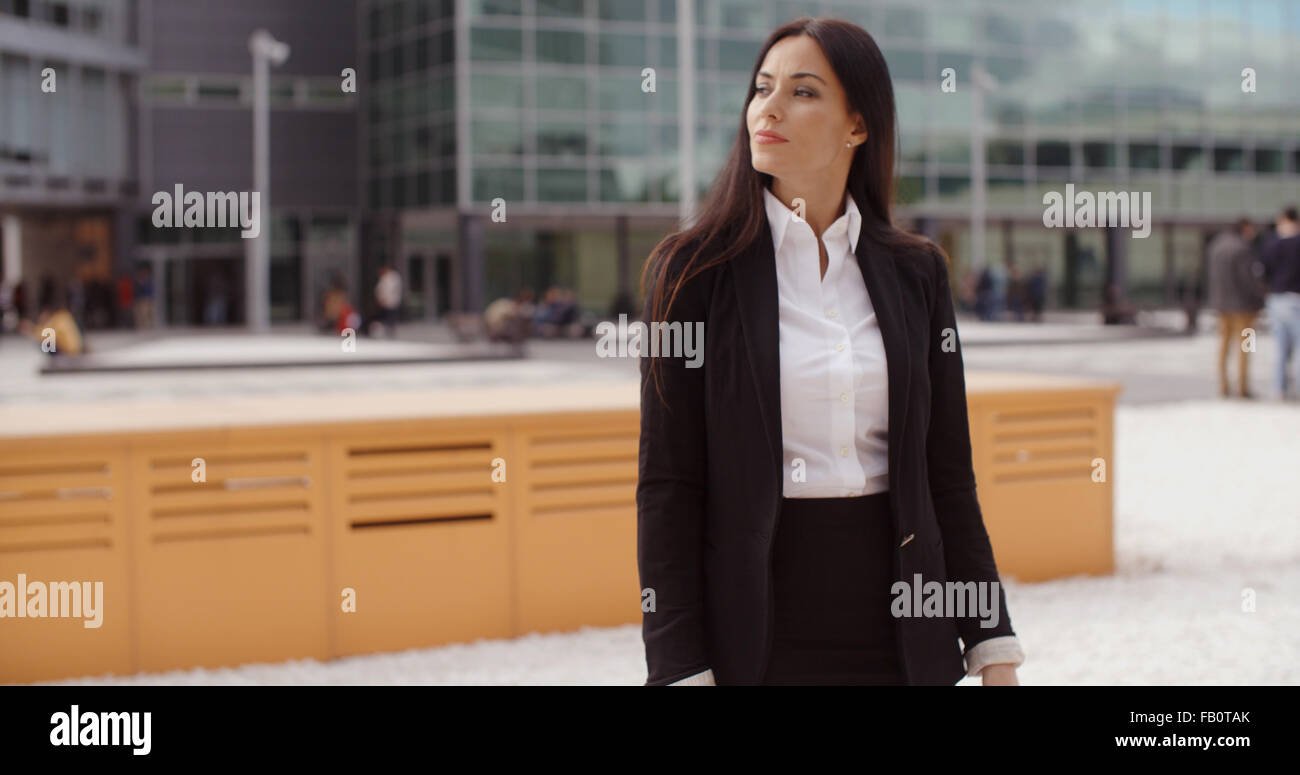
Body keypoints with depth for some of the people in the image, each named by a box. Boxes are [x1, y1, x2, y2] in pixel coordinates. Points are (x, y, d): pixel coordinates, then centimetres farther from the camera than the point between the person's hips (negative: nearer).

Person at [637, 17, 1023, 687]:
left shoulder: (914, 273, 6)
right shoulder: (693, 269, -3)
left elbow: (947, 475, 9)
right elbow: (666, 486, -6)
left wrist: (994, 649, 5)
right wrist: (681, 668, -11)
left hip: (901, 636, 3)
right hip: (758, 638, -3)